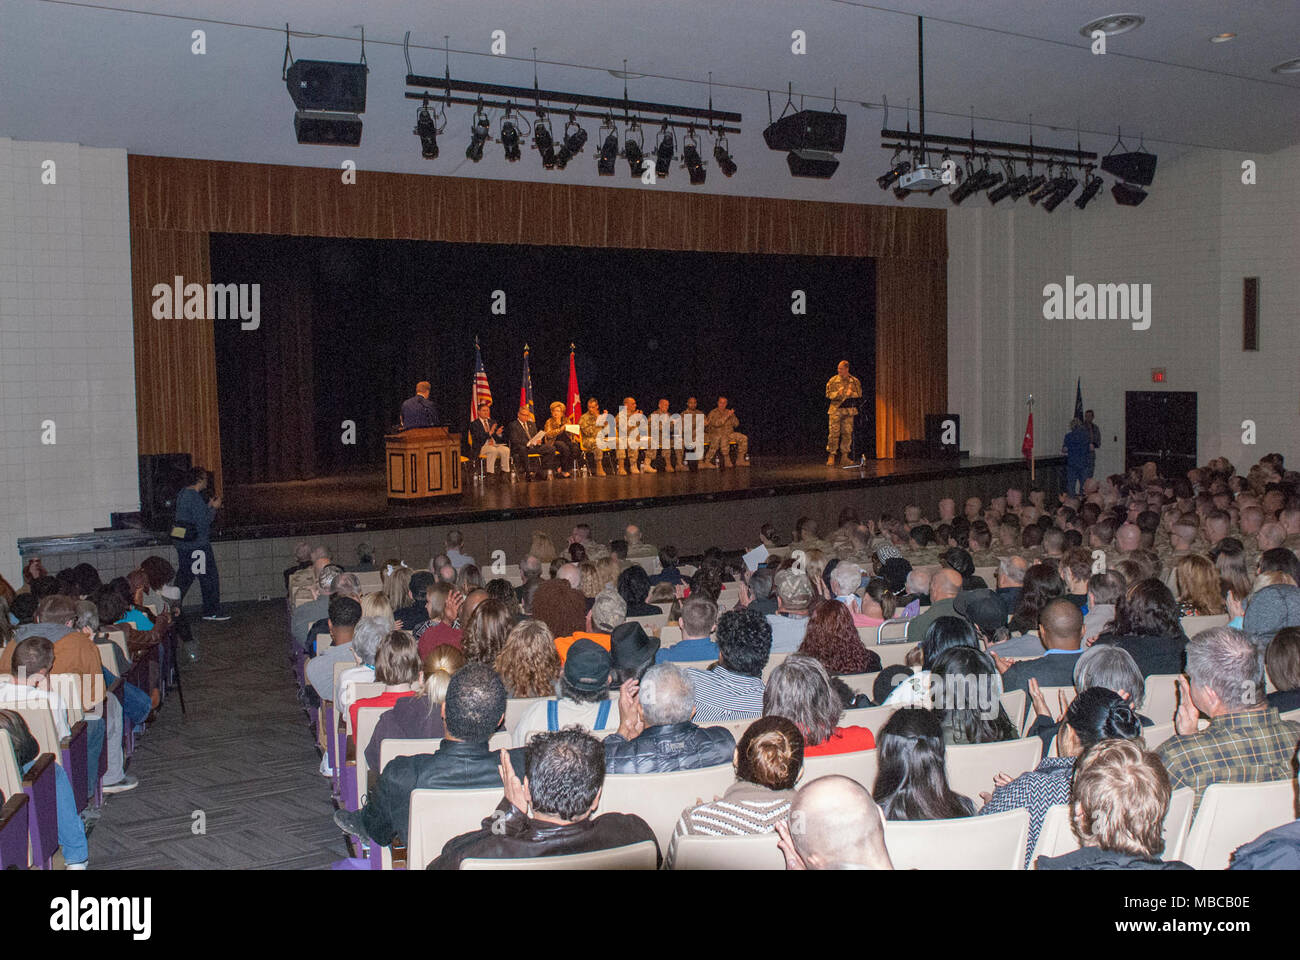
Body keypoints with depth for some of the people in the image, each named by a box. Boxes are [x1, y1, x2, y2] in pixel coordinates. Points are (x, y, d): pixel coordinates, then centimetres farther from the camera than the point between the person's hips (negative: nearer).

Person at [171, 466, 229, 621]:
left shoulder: (183, 493, 11)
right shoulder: (195, 498, -20)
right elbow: (203, 522, -22)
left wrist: (208, 506, 13)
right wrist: (214, 508, -10)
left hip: (182, 543, 9)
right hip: (197, 543, -9)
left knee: (184, 576, 16)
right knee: (209, 578, 1)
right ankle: (212, 611, 8)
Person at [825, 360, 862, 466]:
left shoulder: (855, 381, 6)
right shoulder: (833, 380, 3)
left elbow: (859, 395, 7)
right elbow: (828, 394, 3)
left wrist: (851, 393, -14)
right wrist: (837, 393, -15)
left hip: (849, 410, 2)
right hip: (835, 409, -1)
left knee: (847, 433, 3)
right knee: (834, 432, -6)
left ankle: (845, 456, 11)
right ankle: (831, 456, 0)